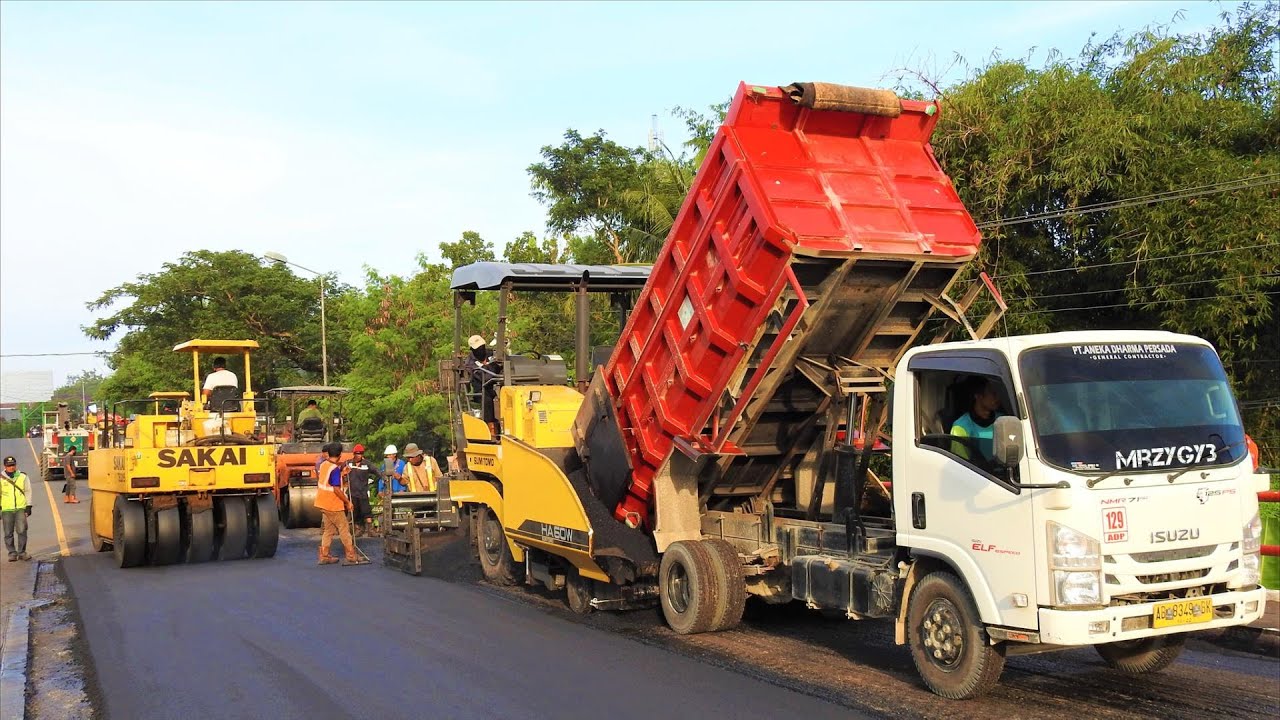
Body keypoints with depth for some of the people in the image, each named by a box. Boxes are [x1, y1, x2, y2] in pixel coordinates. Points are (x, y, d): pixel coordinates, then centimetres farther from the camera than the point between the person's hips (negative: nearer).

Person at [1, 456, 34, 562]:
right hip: (6, 510, 0)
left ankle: (22, 552, 4)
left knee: (22, 530, -5)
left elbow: (28, 492, 8)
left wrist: (28, 507, 3)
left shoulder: (23, 477, 5)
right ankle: (12, 553, 13)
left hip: (21, 508, 0)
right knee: (8, 533, 4)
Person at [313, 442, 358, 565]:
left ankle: (323, 556, 15)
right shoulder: (335, 469, -20)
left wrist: (342, 474, 17)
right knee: (344, 530, 1)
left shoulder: (323, 464, 4)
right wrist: (347, 502, -15)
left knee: (328, 529, 15)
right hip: (333, 505, -8)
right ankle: (351, 557, 4)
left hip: (323, 504, 8)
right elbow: (336, 489, -24)